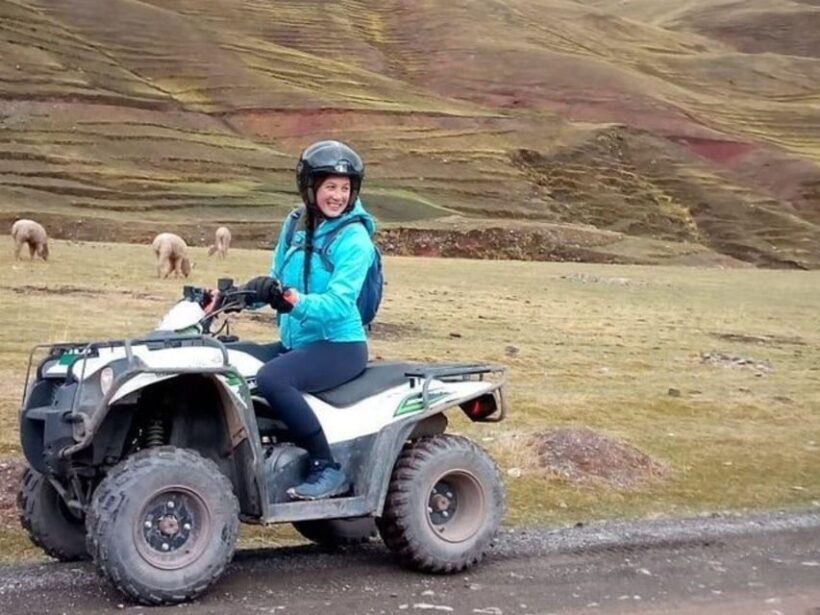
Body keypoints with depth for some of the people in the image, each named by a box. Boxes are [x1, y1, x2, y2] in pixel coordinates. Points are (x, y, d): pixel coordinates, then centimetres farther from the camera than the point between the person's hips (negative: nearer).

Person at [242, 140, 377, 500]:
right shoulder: (295, 226, 9)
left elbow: (339, 303, -22)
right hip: (293, 342, 8)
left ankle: (328, 470, -21)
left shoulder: (355, 239, -12)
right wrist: (247, 292, -8)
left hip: (339, 345, -8)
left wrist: (295, 301, -38)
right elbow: (277, 281, 12)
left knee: (270, 379, -30)